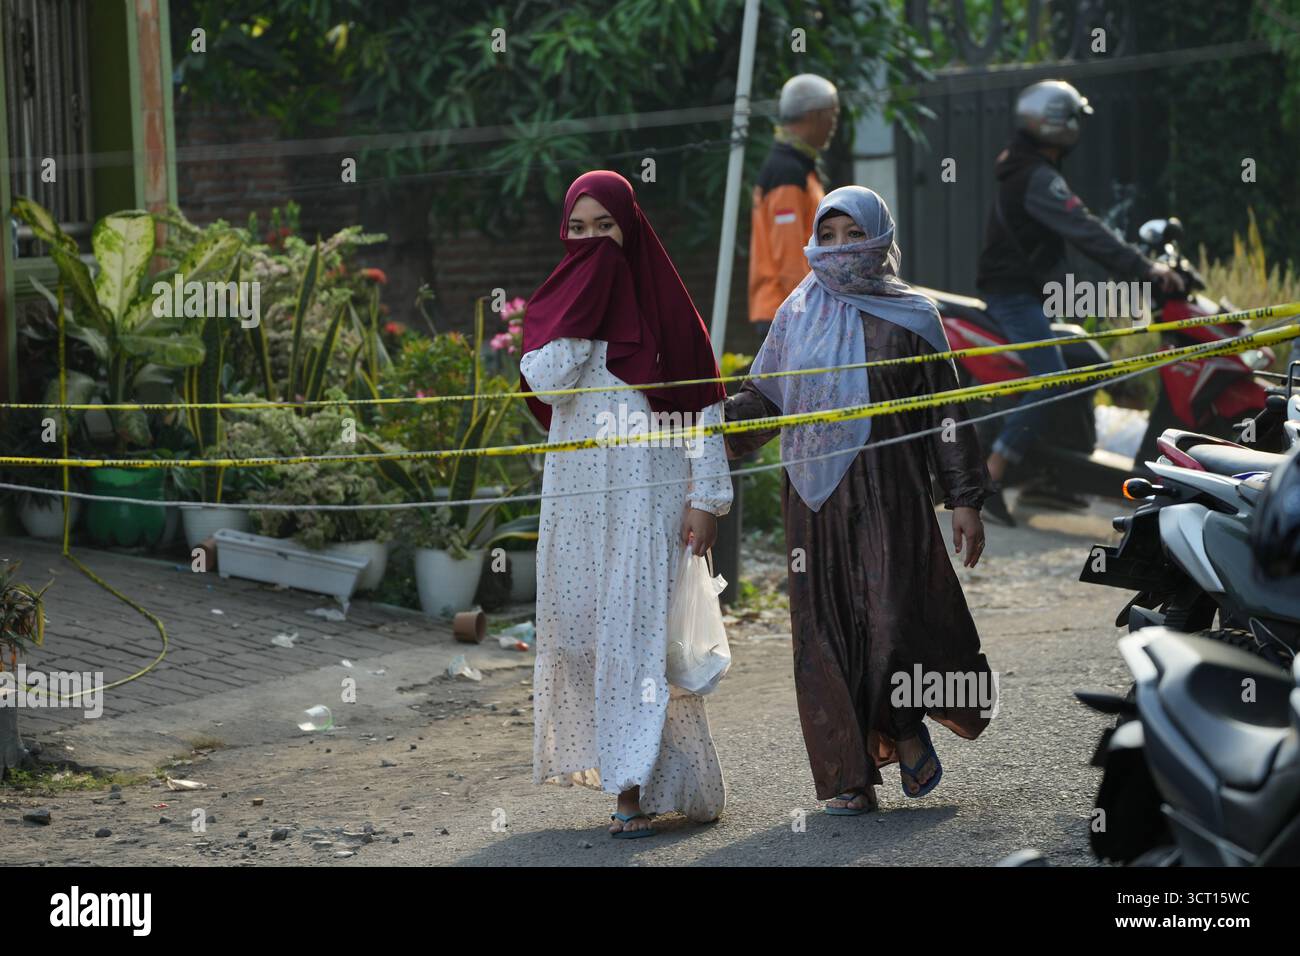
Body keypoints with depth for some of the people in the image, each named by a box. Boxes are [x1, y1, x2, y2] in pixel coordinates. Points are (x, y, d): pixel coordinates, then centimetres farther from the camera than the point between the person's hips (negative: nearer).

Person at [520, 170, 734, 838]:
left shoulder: (661, 300, -1)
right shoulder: (559, 301, 9)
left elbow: (702, 404, -2)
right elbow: (546, 382, -10)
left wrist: (705, 496, -8)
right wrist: (584, 298, -10)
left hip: (648, 489, -4)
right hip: (577, 490, 4)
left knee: (637, 630, -11)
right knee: (581, 627, 6)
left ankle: (636, 788, -14)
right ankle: (621, 763, 20)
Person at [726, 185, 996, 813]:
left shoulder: (909, 318, 6)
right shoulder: (797, 316, 14)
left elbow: (946, 412, 5)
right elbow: (762, 398, 13)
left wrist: (965, 499, -1)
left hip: (888, 493, -3)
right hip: (815, 499, 3)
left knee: (895, 615, -11)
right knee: (825, 628, -2)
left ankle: (906, 727, 17)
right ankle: (850, 778, 2)